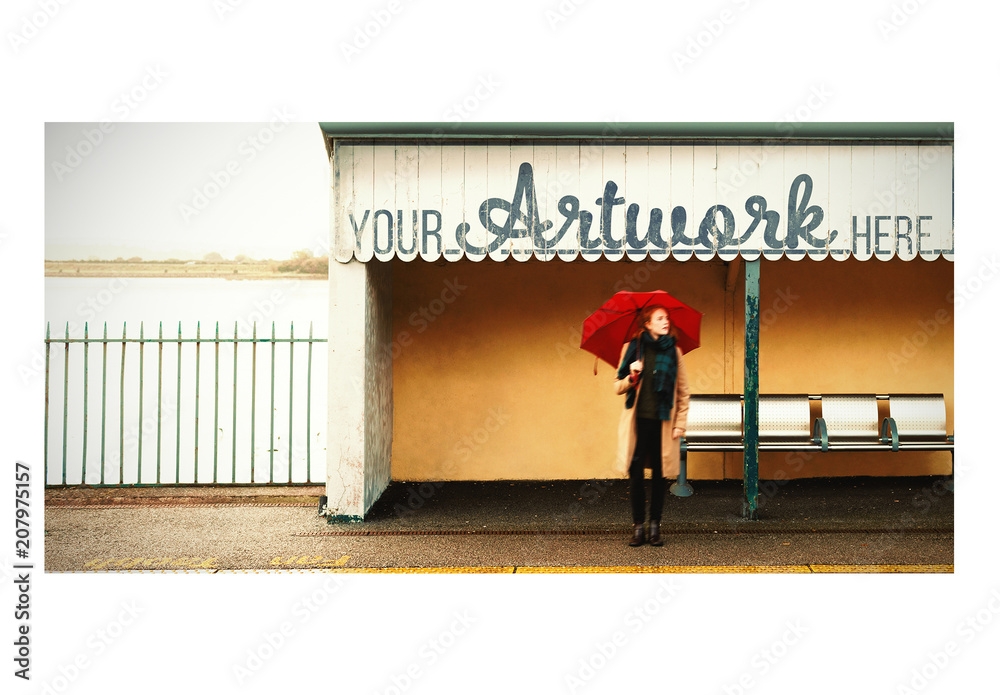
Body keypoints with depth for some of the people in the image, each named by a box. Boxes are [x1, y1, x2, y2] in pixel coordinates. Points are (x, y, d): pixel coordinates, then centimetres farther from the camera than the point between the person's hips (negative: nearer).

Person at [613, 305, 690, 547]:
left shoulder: (673, 352, 7)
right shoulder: (633, 348, 4)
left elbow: (683, 392, 10)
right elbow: (618, 387, 6)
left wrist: (680, 424, 2)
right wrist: (631, 377, -14)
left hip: (663, 423, 1)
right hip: (638, 420, -1)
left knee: (660, 474, 4)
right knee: (636, 473, -2)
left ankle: (655, 526, 15)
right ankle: (638, 526, 9)